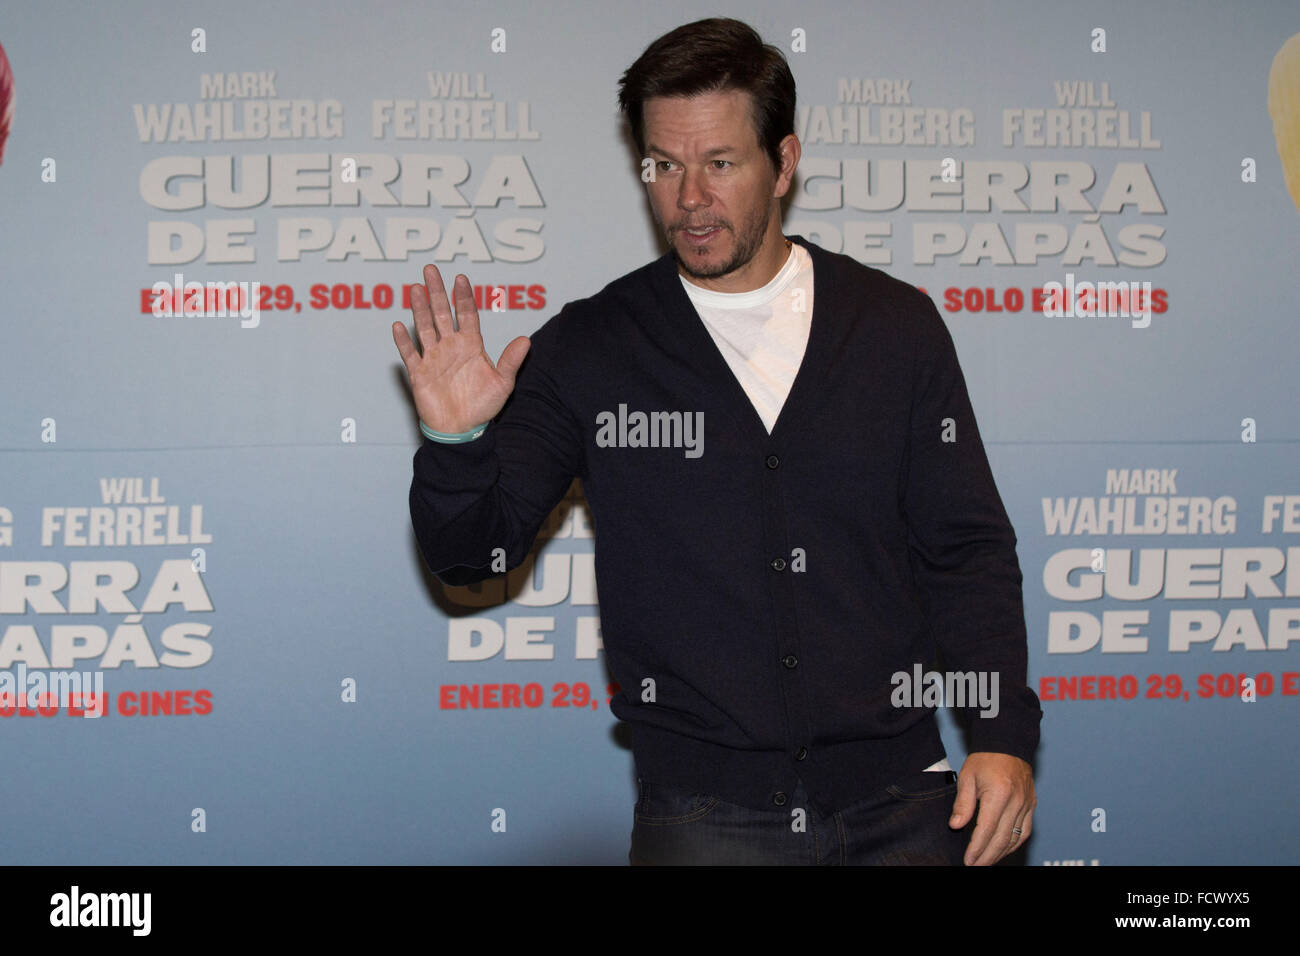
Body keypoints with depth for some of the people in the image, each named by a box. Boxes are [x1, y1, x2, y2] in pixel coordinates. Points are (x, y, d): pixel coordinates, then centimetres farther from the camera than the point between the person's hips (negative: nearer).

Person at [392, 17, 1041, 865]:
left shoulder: (897, 325, 4)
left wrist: (1004, 734, -5)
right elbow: (472, 551, -1)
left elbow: (966, 548, 5)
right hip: (704, 811, -1)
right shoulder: (587, 350, 0)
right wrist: (456, 442, -21)